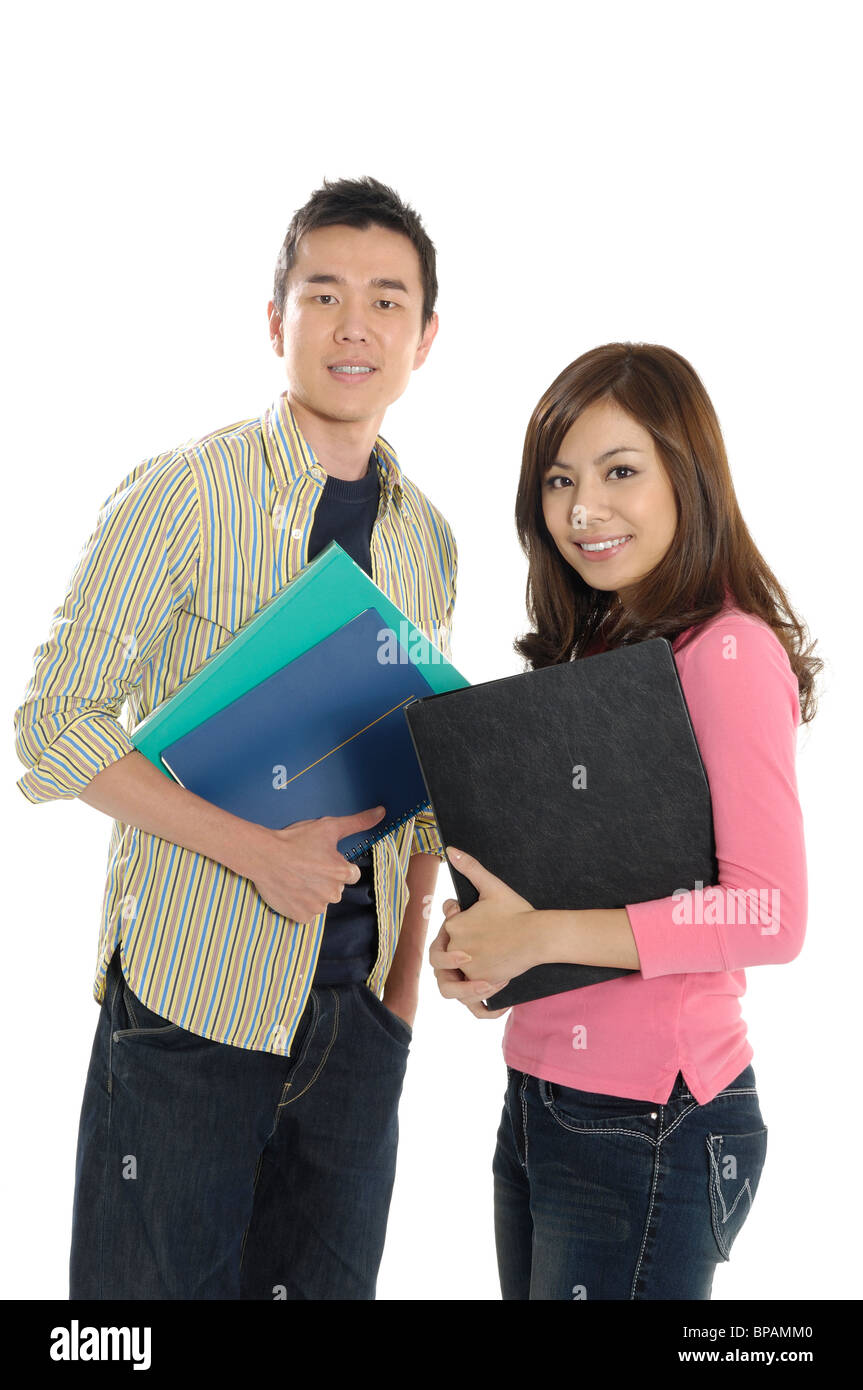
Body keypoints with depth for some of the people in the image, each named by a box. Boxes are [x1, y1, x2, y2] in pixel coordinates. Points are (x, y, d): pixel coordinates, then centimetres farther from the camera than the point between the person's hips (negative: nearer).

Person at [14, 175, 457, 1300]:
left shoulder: (428, 539, 9)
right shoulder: (183, 494, -8)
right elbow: (56, 726, -10)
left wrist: (408, 971, 7)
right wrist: (256, 848, -20)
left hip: (360, 1008, 5)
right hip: (193, 991, -5)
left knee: (329, 1280, 13)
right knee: (160, 1284, 5)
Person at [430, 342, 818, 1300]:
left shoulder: (729, 652, -14)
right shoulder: (592, 651, 10)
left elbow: (770, 916, -21)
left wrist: (538, 936, -20)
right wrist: (474, 939, -2)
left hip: (654, 1122, -7)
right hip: (537, 1102, 7)